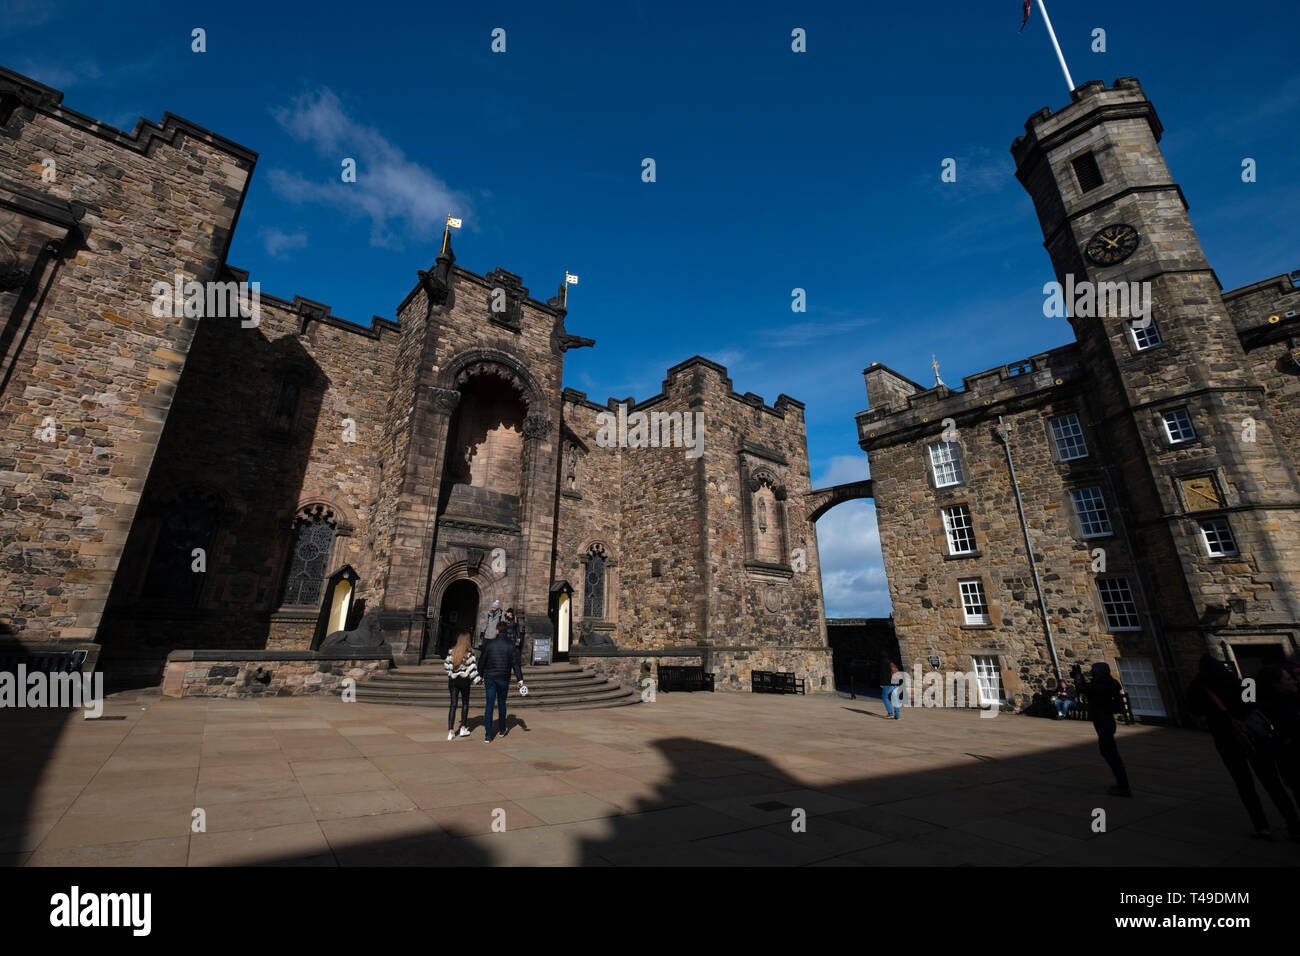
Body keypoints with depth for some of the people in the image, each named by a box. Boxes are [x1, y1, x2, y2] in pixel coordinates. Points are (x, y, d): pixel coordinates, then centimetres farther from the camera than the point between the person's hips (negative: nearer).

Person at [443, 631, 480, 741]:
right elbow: (472, 668, -12)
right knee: (465, 703, 15)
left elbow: (447, 665, 5)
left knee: (453, 705, 5)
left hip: (453, 680, 2)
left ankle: (451, 731, 1)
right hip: (464, 681, -2)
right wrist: (477, 679, -5)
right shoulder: (469, 653, -11)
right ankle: (463, 728, 19)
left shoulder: (452, 652, -1)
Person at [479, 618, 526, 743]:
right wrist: (520, 680, -7)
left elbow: (482, 661, 1)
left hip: (489, 678, 0)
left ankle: (488, 735, 1)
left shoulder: (489, 643, -3)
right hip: (503, 679, 0)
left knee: (489, 705, 4)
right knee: (501, 703, 17)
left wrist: (480, 676, 13)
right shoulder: (511, 644, -5)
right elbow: (516, 663, -8)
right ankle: (503, 730, 30)